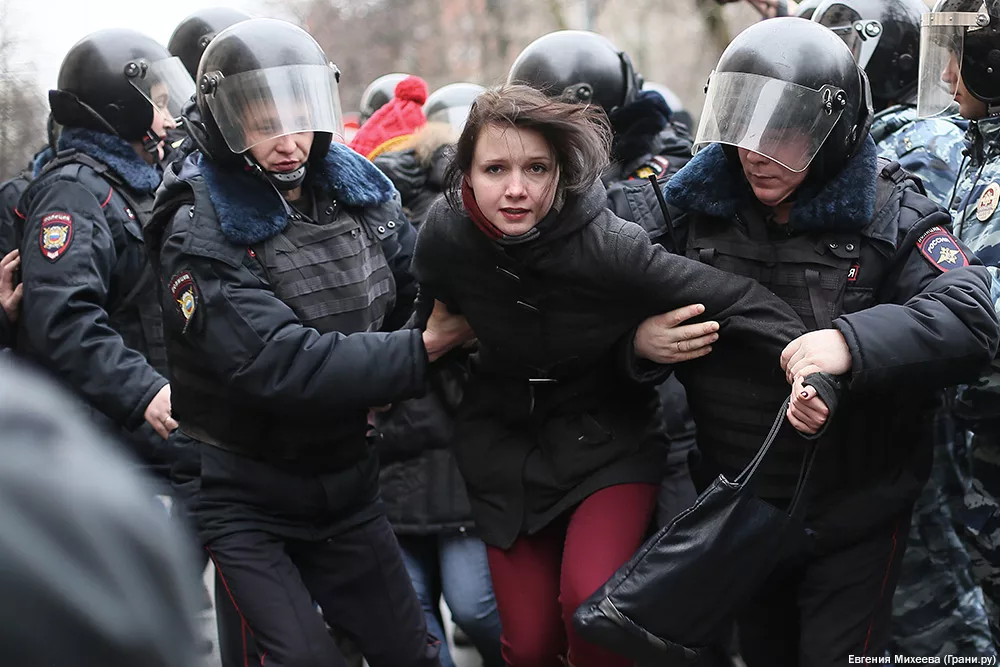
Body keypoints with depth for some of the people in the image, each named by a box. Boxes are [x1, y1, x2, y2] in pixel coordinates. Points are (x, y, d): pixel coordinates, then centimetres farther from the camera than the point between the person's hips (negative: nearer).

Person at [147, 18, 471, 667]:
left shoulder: (359, 190, -2)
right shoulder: (201, 234, -20)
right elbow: (281, 365, -29)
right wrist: (422, 350, -26)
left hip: (345, 478, 6)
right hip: (246, 497, -5)